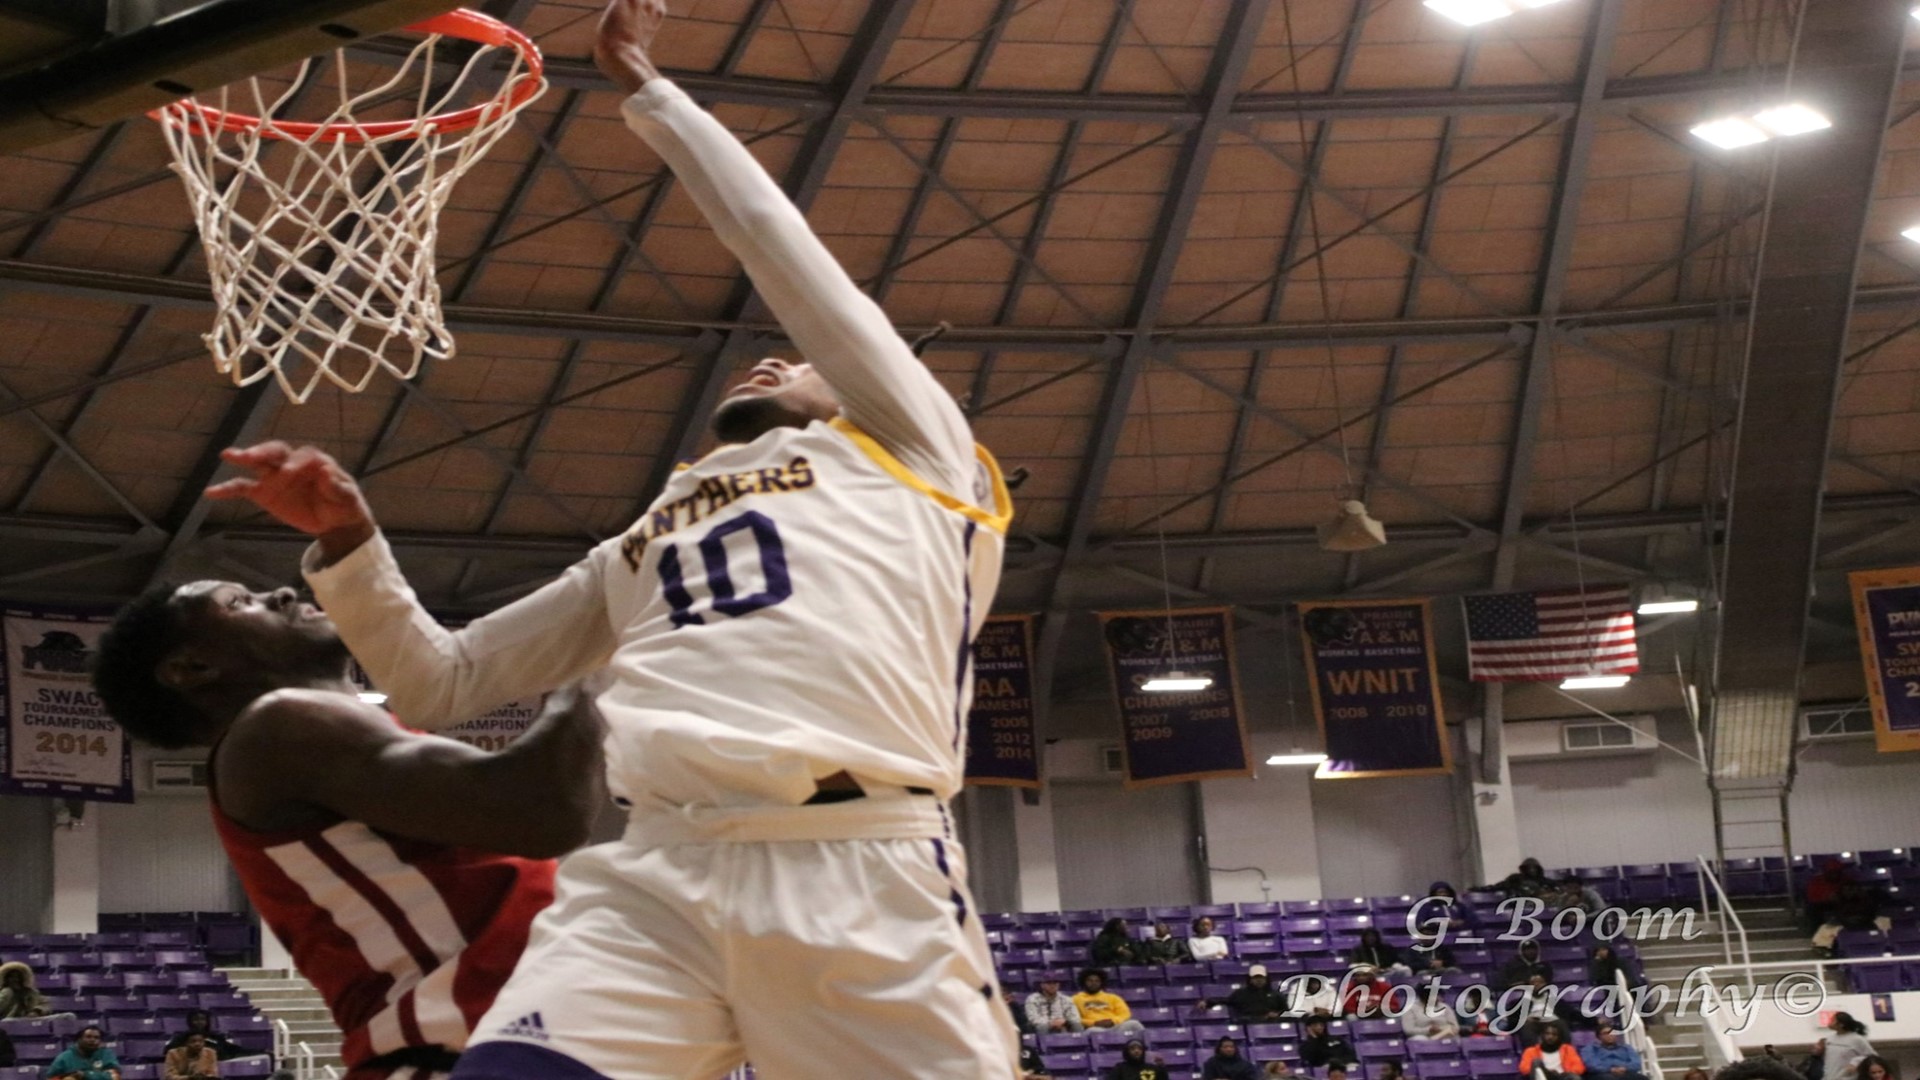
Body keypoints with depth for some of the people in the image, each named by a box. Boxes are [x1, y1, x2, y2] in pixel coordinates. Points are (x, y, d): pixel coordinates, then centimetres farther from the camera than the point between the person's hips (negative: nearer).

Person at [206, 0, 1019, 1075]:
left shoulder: (901, 450, 21)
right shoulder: (639, 547, 34)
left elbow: (774, 241, 20)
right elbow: (439, 683, 33)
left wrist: (649, 89, 31)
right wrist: (347, 540, 17)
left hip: (865, 881, -3)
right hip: (649, 886, 3)